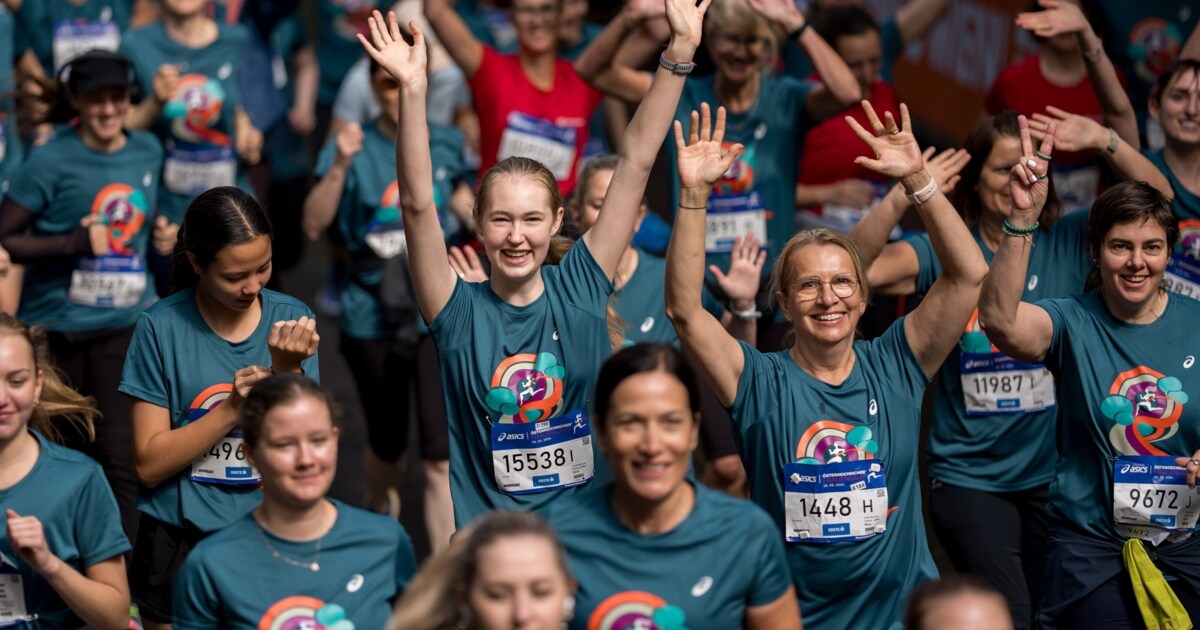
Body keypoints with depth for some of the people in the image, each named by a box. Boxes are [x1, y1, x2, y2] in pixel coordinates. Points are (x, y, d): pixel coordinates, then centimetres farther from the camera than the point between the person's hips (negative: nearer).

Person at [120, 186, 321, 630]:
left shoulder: (291, 319, -3)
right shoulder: (161, 327, -8)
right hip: (180, 543, -1)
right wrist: (232, 408, -21)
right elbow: (150, 464, -10)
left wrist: (287, 372, -23)